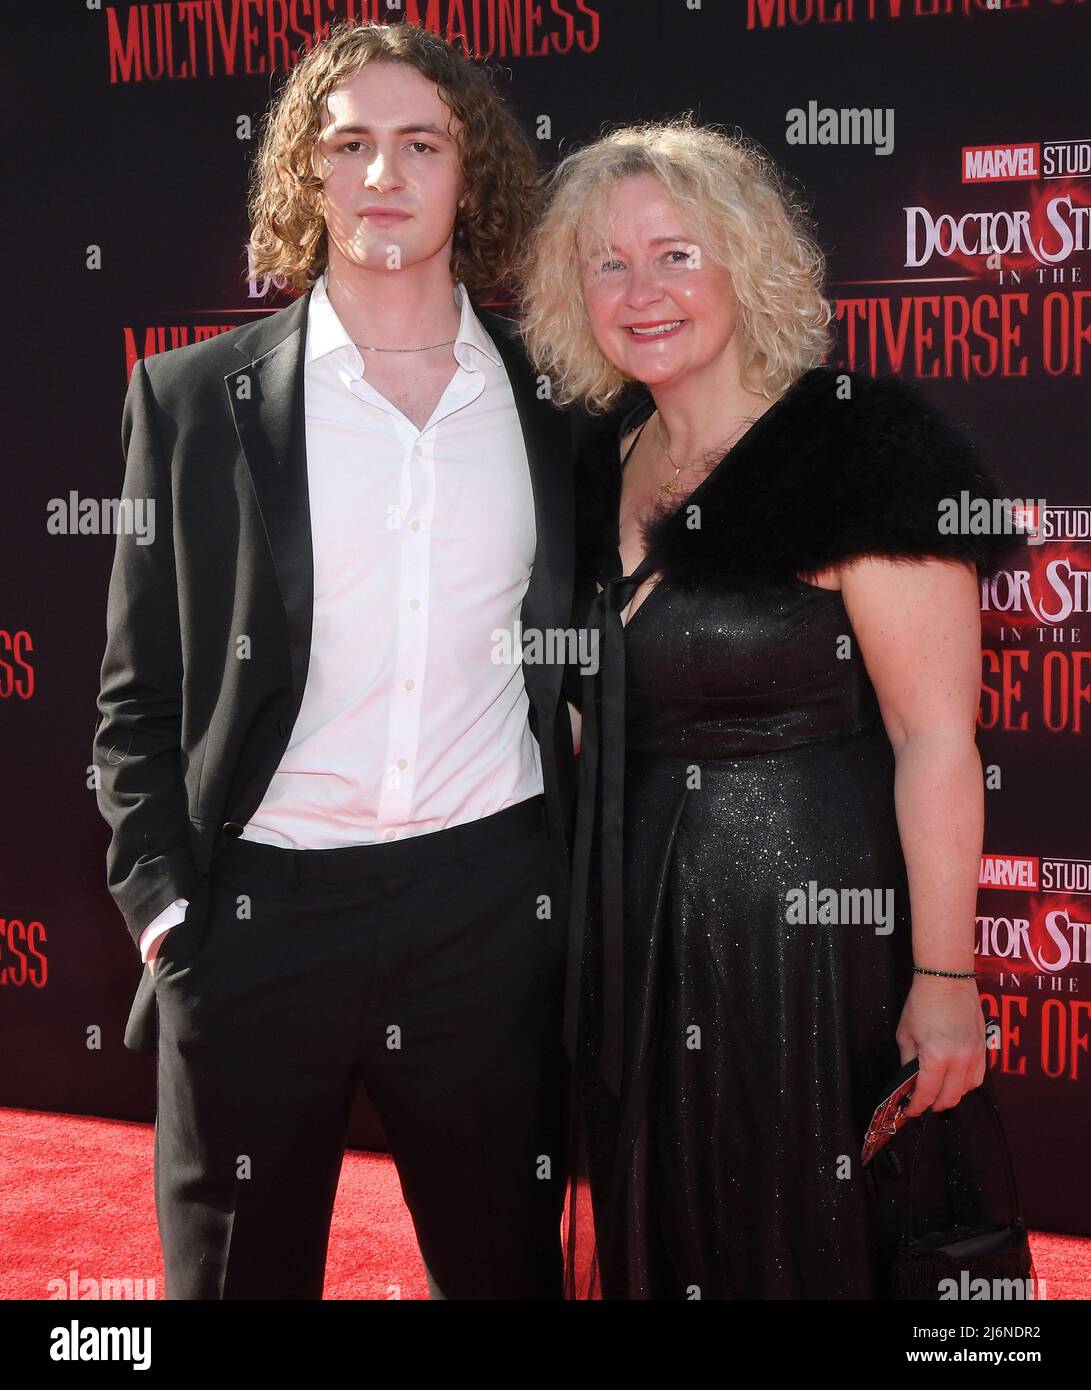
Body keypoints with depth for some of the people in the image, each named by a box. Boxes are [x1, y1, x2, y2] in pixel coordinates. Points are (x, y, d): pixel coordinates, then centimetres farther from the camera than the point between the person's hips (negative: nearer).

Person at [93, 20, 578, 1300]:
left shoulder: (548, 404, 5)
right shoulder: (193, 398, 1)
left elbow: (576, 665, 12)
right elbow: (137, 693, 3)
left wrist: (582, 884, 6)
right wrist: (163, 901, -6)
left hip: (492, 901, 2)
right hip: (258, 910, -1)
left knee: (506, 1266, 14)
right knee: (235, 1270, 13)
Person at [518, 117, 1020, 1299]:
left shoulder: (861, 450, -15)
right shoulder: (605, 461, 6)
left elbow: (936, 736, -17)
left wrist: (944, 979, -18)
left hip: (810, 917, -6)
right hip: (632, 927, 7)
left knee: (806, 1243, 10)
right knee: (657, 1236, 20)